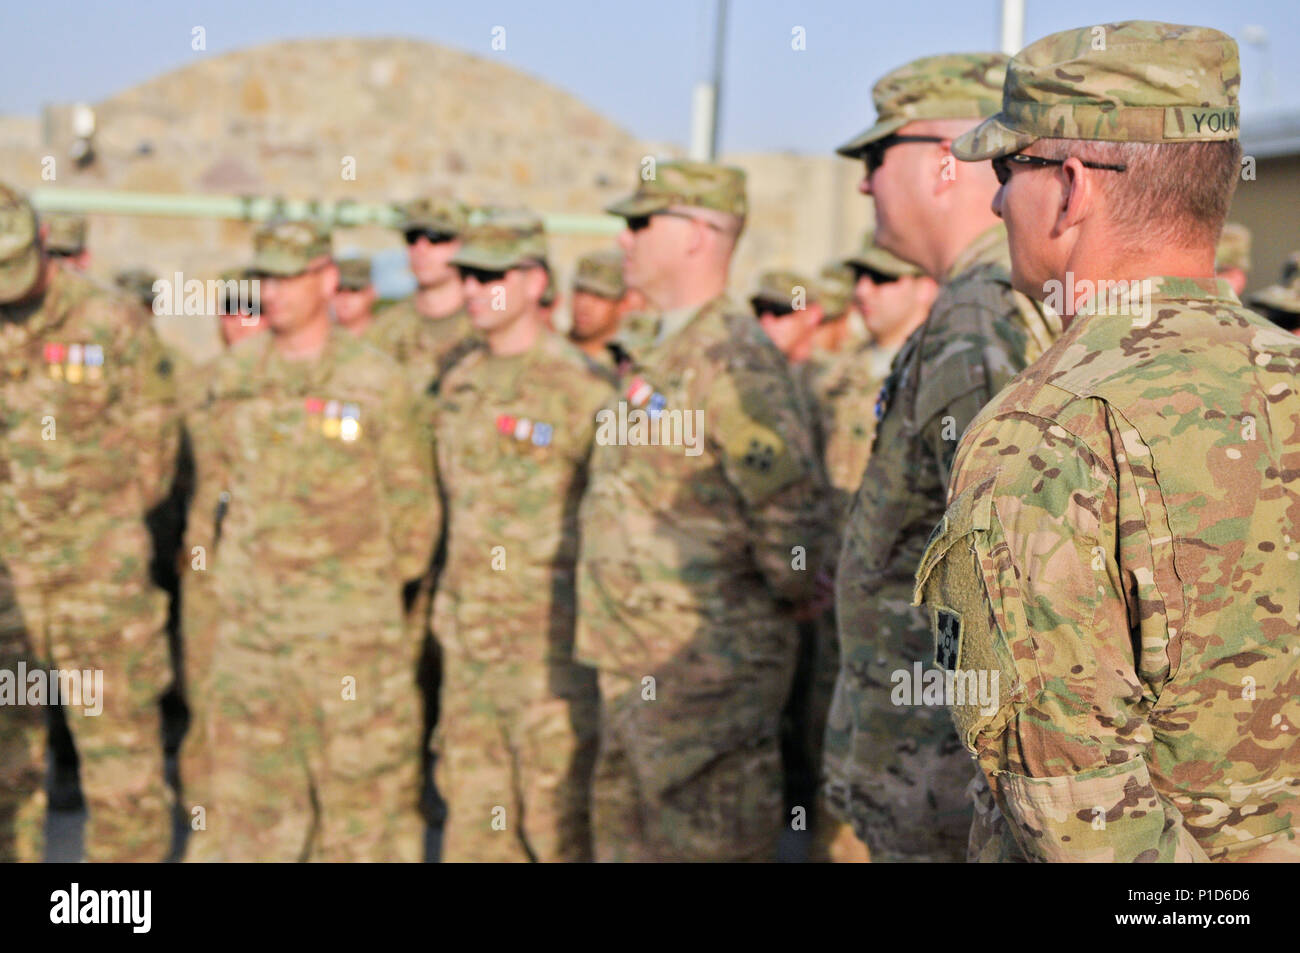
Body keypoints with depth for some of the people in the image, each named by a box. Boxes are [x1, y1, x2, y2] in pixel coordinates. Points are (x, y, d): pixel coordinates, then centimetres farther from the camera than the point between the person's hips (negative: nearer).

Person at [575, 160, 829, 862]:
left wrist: (793, 599, -7)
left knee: (705, 846, -3)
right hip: (635, 671, 10)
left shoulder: (732, 358, -17)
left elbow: (791, 508, -22)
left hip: (707, 669, -10)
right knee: (625, 837, 17)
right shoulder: (660, 359, 15)